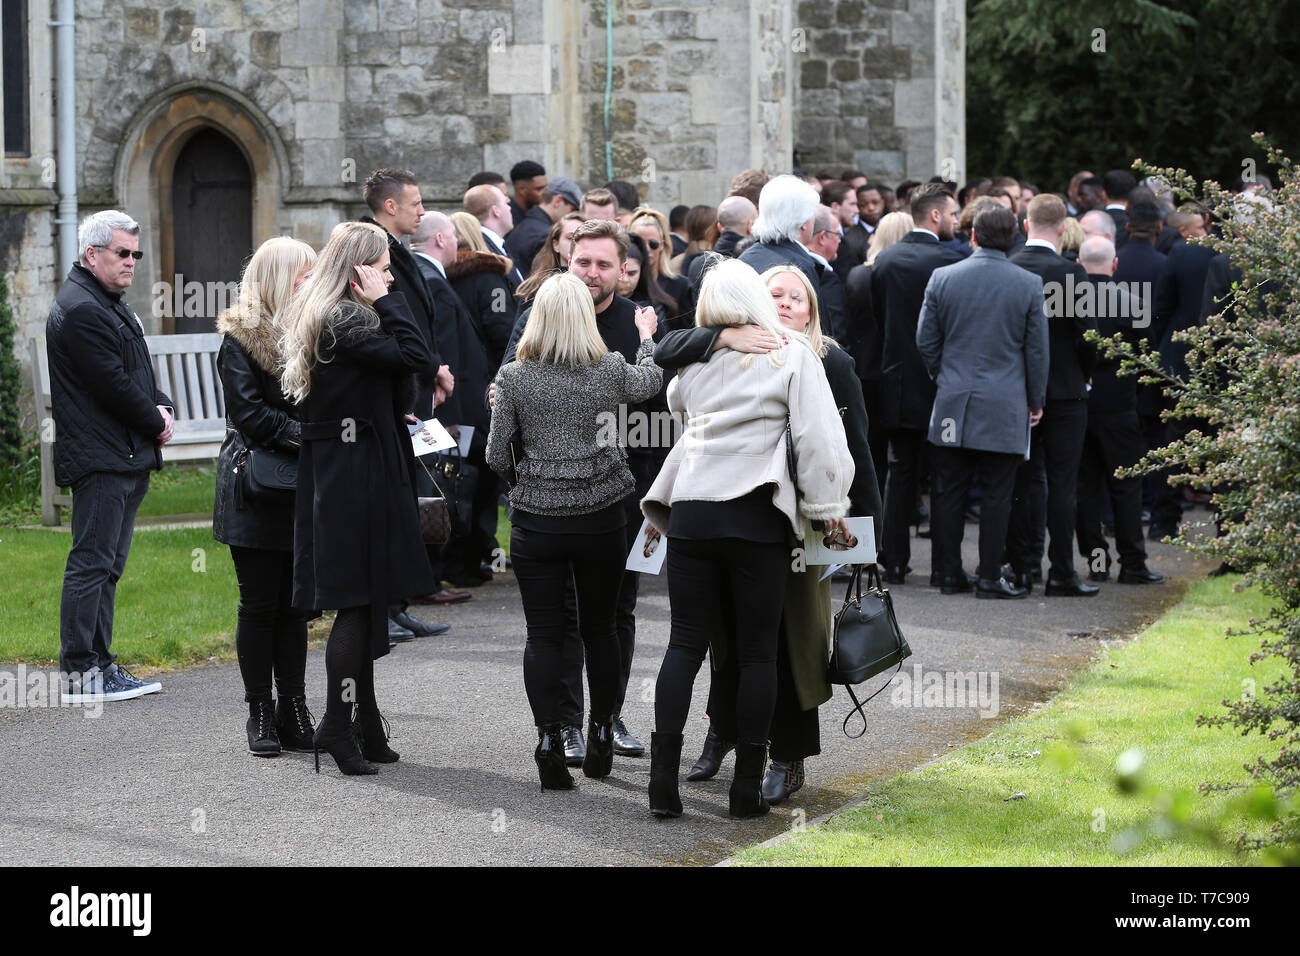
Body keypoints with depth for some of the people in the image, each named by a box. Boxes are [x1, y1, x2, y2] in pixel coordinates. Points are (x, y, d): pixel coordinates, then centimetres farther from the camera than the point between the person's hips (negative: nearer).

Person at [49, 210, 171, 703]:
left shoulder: (110, 305, 20)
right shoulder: (80, 310, -14)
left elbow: (139, 375, 23)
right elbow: (113, 385, -19)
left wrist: (161, 408, 4)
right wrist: (155, 424, -7)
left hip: (129, 458, 11)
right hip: (101, 458, -11)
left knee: (106, 567, 12)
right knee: (91, 563, -9)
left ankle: (99, 666, 16)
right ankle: (79, 674, -8)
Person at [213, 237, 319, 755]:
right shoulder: (240, 338, -7)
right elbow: (250, 415, -15)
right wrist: (304, 434, -22)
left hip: (301, 491, 5)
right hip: (255, 494, -5)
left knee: (294, 604, 8)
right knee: (259, 605, 1)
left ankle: (293, 710, 12)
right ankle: (260, 713, 9)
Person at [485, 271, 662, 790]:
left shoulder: (513, 377, -6)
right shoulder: (610, 371, -4)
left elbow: (497, 455, -4)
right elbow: (650, 381, 20)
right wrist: (647, 335, 39)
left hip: (536, 518, -1)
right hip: (601, 515, 1)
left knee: (544, 633, 2)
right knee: (600, 627, 14)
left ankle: (549, 740, -6)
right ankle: (600, 737, 22)